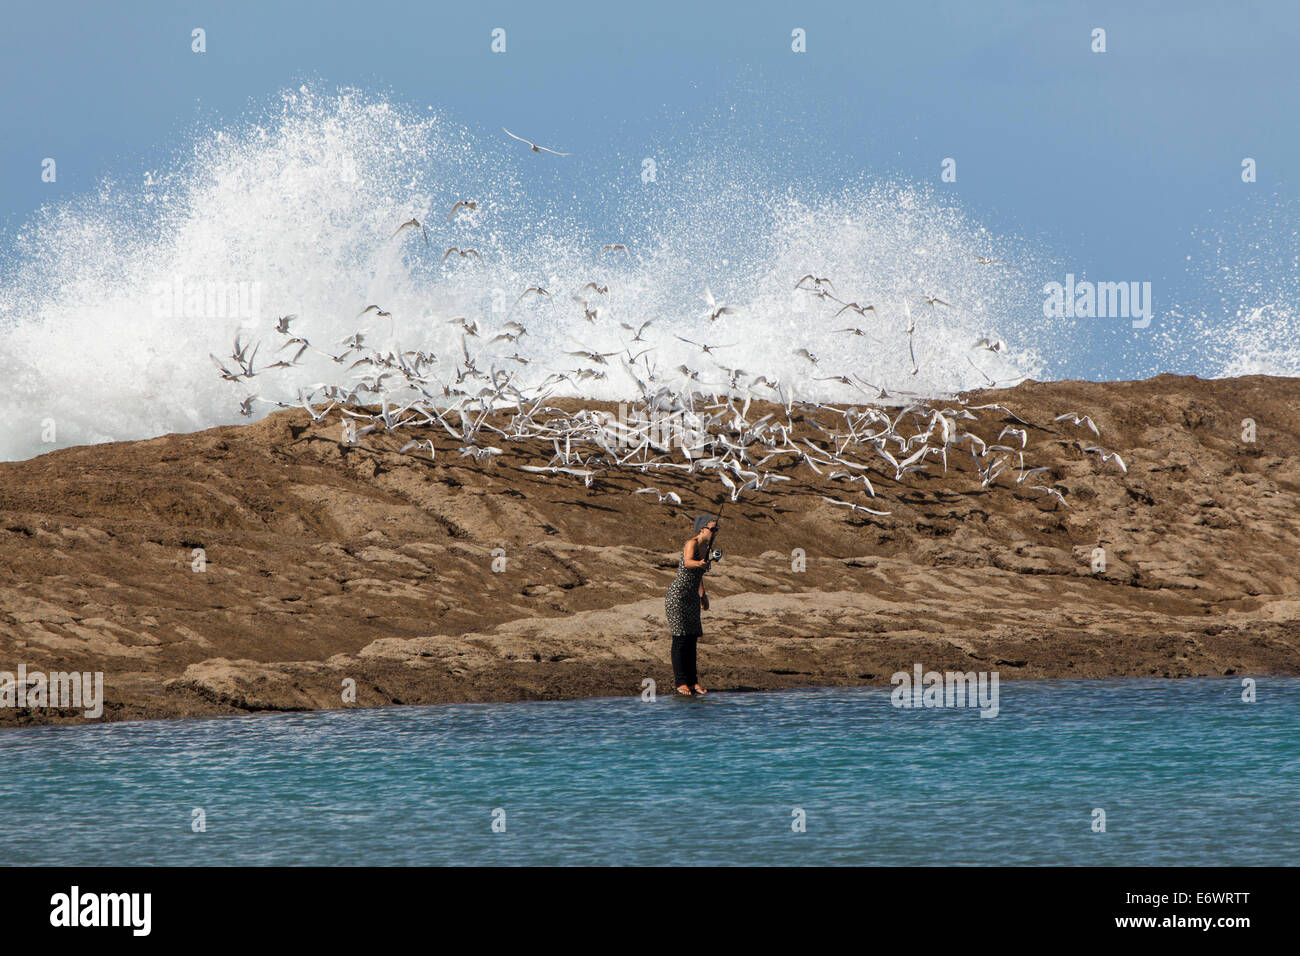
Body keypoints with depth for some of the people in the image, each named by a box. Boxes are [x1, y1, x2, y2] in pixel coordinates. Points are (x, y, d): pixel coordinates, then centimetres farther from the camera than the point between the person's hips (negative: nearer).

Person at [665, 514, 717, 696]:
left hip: (692, 597, 8)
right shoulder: (691, 544, -15)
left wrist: (703, 595, 36)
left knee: (692, 638, 8)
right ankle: (680, 682, -4)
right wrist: (699, 563, -59)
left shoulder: (705, 547, 11)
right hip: (678, 594, -8)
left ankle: (692, 681, 13)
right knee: (681, 638, -7)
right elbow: (687, 562, -37)